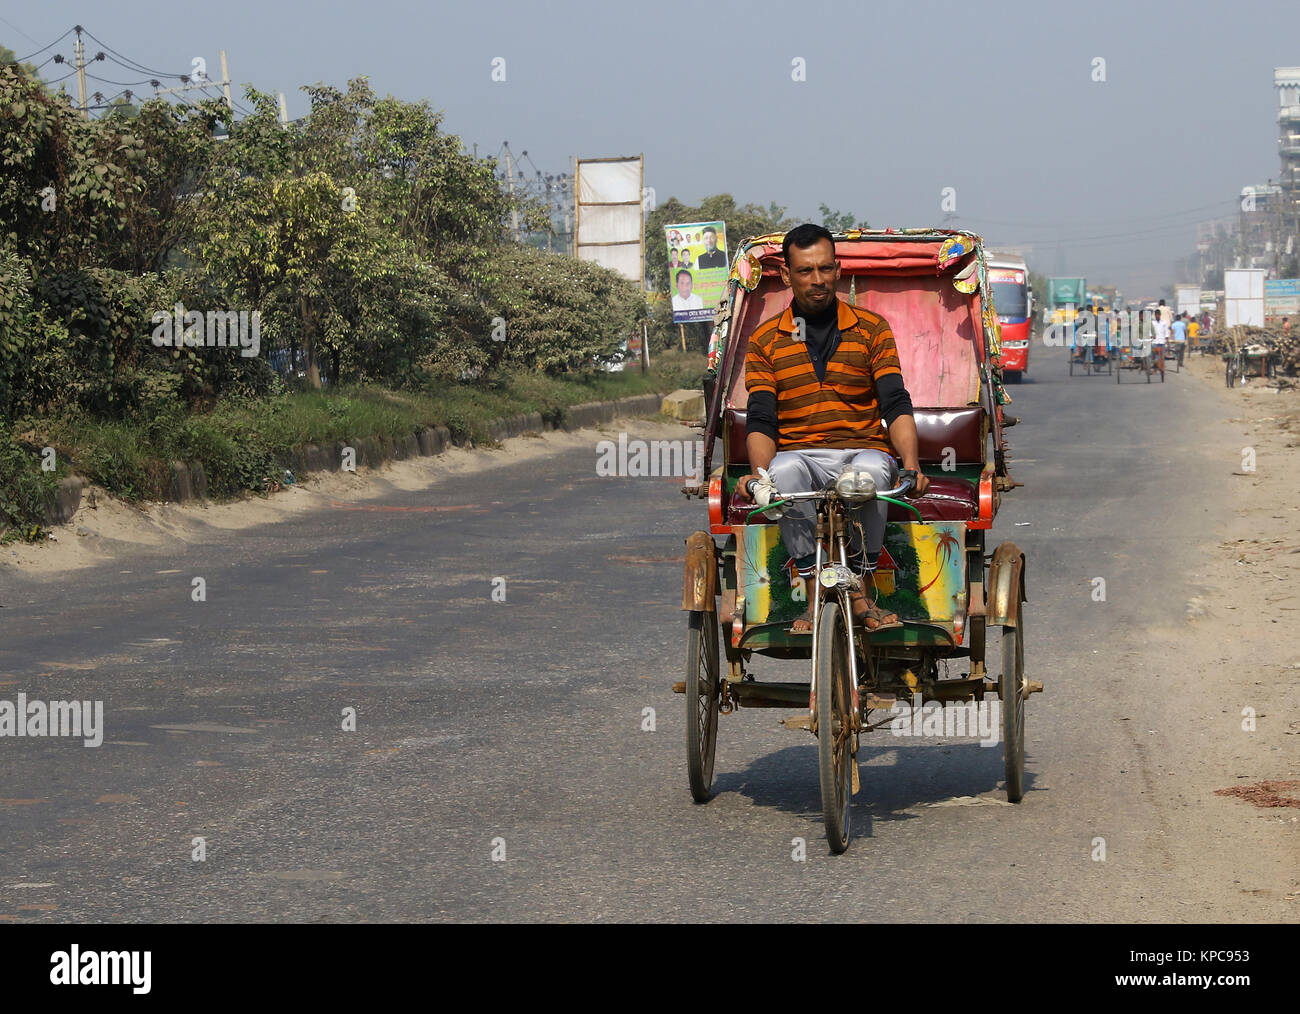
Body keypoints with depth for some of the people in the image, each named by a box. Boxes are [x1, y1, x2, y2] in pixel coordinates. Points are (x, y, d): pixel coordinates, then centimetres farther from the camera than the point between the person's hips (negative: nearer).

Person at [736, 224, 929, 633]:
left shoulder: (872, 329, 9)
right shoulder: (765, 340, 10)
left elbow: (896, 406, 1)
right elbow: (760, 422, 2)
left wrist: (911, 465, -18)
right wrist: (759, 473, -20)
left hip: (863, 449, 0)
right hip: (798, 453, 0)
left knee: (872, 472, -37)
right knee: (784, 473, -37)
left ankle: (862, 590, -21)